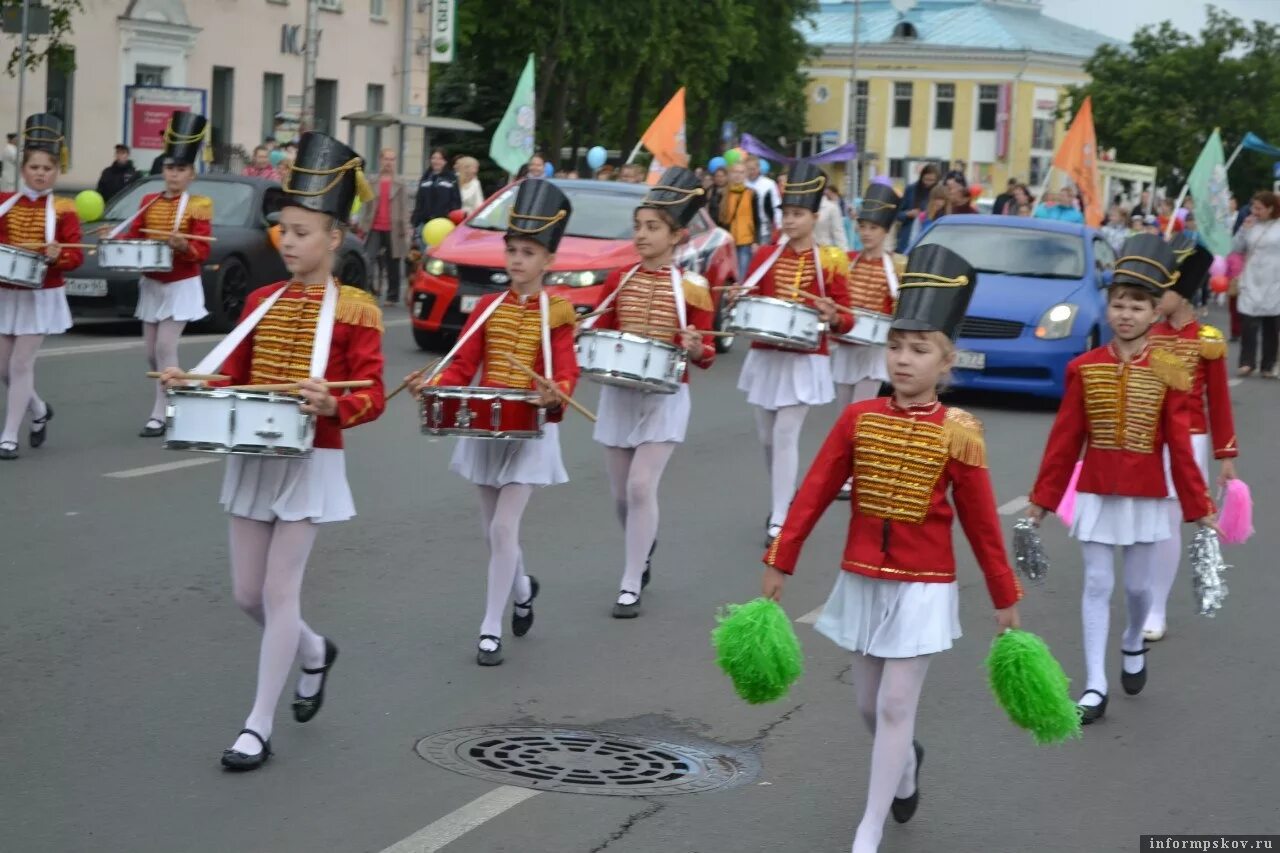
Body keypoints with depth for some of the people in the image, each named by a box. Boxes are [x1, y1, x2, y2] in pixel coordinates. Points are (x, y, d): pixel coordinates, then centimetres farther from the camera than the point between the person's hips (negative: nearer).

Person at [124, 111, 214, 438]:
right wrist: (116, 240, -15)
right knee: (152, 351, 8)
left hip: (181, 286, -6)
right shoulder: (148, 202, 6)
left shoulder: (198, 206, -8)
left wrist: (183, 245, -33)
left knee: (165, 347, -12)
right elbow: (134, 235, 6)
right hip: (150, 284, 6)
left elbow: (202, 251, -13)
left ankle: (159, 414, -9)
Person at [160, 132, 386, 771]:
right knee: (246, 593, 10)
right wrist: (189, 384, -6)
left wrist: (332, 406, -32)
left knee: (279, 589, -6)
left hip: (310, 462, -6)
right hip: (251, 458, 6)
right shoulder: (260, 302, 7)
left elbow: (371, 395, -12)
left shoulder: (354, 309, -9)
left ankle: (259, 726, 2)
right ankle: (315, 653, 39)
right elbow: (233, 377, 12)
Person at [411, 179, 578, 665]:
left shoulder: (555, 314, -6)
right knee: (494, 529, 14)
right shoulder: (487, 308, 4)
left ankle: (492, 629, -4)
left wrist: (555, 393, -34)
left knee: (503, 528, -11)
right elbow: (462, 367, 3)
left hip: (531, 430, -5)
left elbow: (566, 374, -12)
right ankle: (522, 588, 43)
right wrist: (432, 385, -15)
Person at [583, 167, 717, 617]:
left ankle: (631, 586, -5)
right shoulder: (618, 280, 2)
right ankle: (643, 548, 41)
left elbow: (705, 355, -4)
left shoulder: (692, 288, -8)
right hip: (618, 393, 4)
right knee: (621, 494, 10)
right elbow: (599, 334, 13)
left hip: (665, 397, -4)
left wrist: (694, 347, -26)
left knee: (641, 486, -14)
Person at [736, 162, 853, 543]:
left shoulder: (829, 261, -5)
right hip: (764, 357, 4)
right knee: (767, 437, 11)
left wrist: (832, 318, -25)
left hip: (804, 361, -4)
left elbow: (847, 319, -3)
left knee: (786, 435, -12)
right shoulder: (765, 256, 4)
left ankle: (780, 520, -11)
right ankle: (783, 498, 34)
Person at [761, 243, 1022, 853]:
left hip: (923, 588, -3)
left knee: (895, 705, -3)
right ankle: (905, 761, 47)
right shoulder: (858, 419, -4)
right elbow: (814, 493, -2)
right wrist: (779, 562, -3)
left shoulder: (958, 433, -10)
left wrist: (1005, 597, 0)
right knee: (868, 703, 15)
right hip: (861, 581, 3)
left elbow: (981, 522, -4)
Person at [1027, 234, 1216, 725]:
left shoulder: (1168, 373, -6)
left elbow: (1180, 445, -4)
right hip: (1096, 495, 0)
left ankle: (1133, 644, 43)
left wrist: (1198, 506, -4)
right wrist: (1042, 499, 0)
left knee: (1138, 585, 10)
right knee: (1097, 585, 1)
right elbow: (1064, 440, 0)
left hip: (1146, 497, 0)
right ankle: (1095, 687, 5)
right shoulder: (1084, 368, -3)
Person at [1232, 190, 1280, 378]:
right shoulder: (1251, 225, 5)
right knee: (1248, 322, -6)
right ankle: (1247, 362, 0)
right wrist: (1244, 229, -6)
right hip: (1252, 282, 2)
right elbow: (1236, 249, 5)